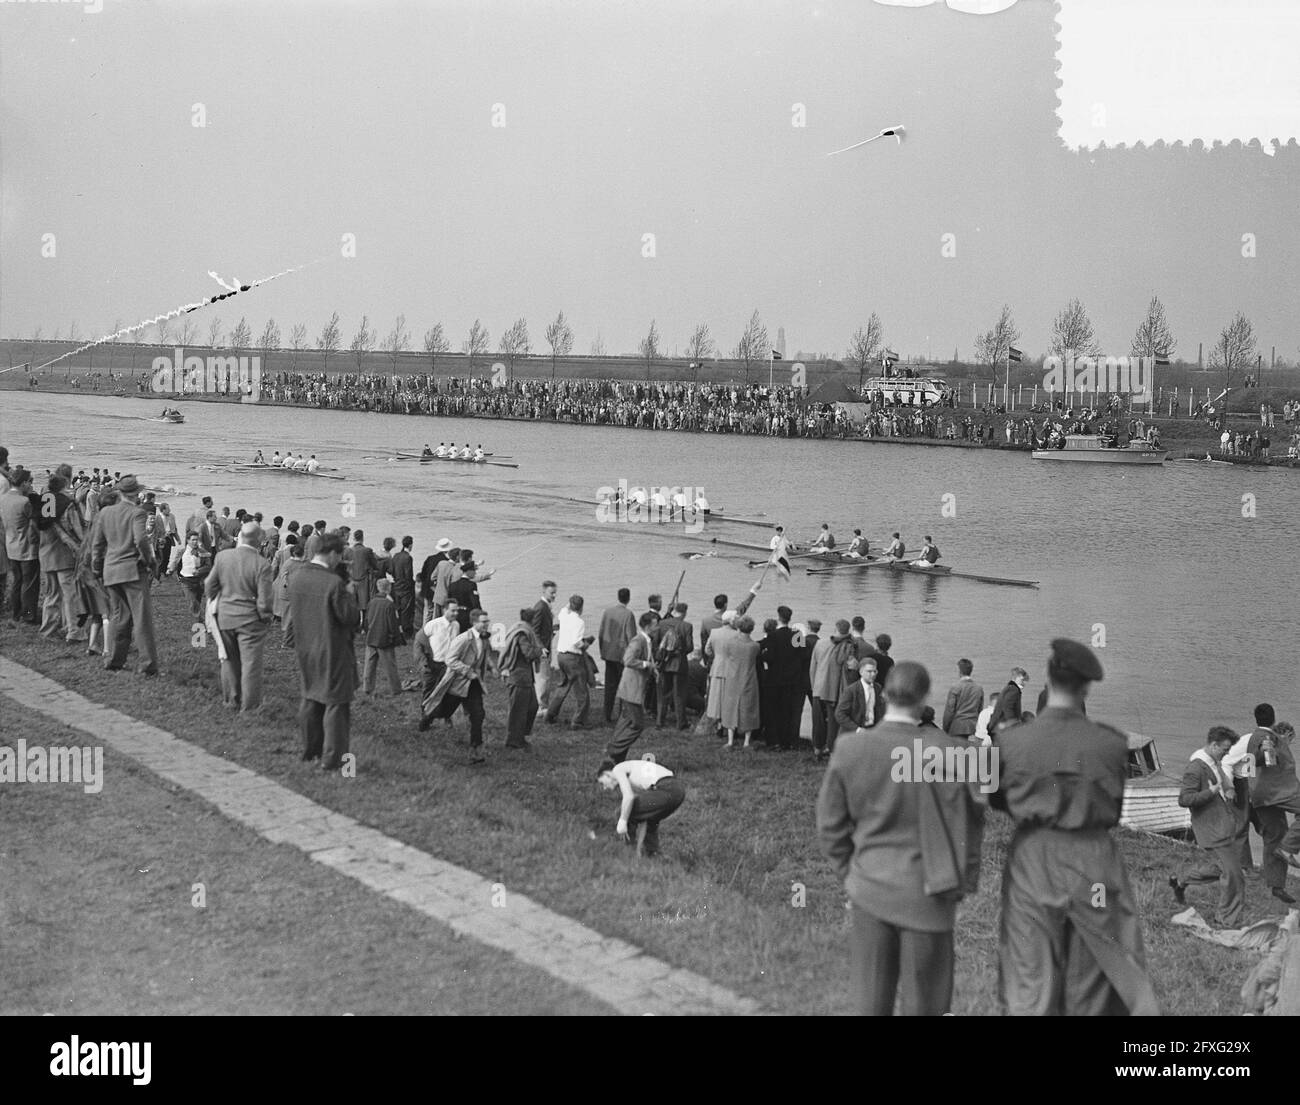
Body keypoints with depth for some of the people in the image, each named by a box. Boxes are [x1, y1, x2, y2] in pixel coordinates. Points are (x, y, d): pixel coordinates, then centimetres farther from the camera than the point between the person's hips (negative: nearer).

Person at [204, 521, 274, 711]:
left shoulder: (222, 557, -7)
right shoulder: (262, 565, -19)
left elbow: (209, 586, 2)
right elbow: (264, 601, -17)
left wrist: (215, 606, 19)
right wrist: (266, 617, 2)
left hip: (225, 616, 4)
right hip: (250, 620, -4)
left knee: (229, 660, 20)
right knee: (250, 663, 7)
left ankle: (231, 700, 32)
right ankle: (249, 706, 15)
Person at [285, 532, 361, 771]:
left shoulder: (296, 577, -1)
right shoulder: (334, 583, -23)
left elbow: (293, 613, 9)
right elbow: (349, 617, -19)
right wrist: (350, 595, -4)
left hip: (305, 650, 7)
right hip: (332, 652, -7)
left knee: (311, 701, 21)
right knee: (336, 704, 2)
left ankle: (311, 750, 33)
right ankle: (331, 758, 3)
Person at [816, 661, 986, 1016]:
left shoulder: (849, 749, -8)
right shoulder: (946, 751, -17)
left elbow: (830, 824, 0)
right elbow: (970, 821, -10)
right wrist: (965, 880, 3)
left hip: (869, 889, 3)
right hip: (926, 892, -3)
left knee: (871, 999, 15)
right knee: (923, 1000, 11)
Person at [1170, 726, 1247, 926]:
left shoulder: (1216, 764, 11)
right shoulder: (1195, 768, -19)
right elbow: (1184, 800, -22)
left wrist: (1230, 792, 6)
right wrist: (1211, 792, -28)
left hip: (1225, 825, 10)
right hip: (1213, 829, -10)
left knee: (1219, 866, 20)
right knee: (1232, 873, -5)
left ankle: (1180, 879, 37)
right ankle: (1228, 921, 7)